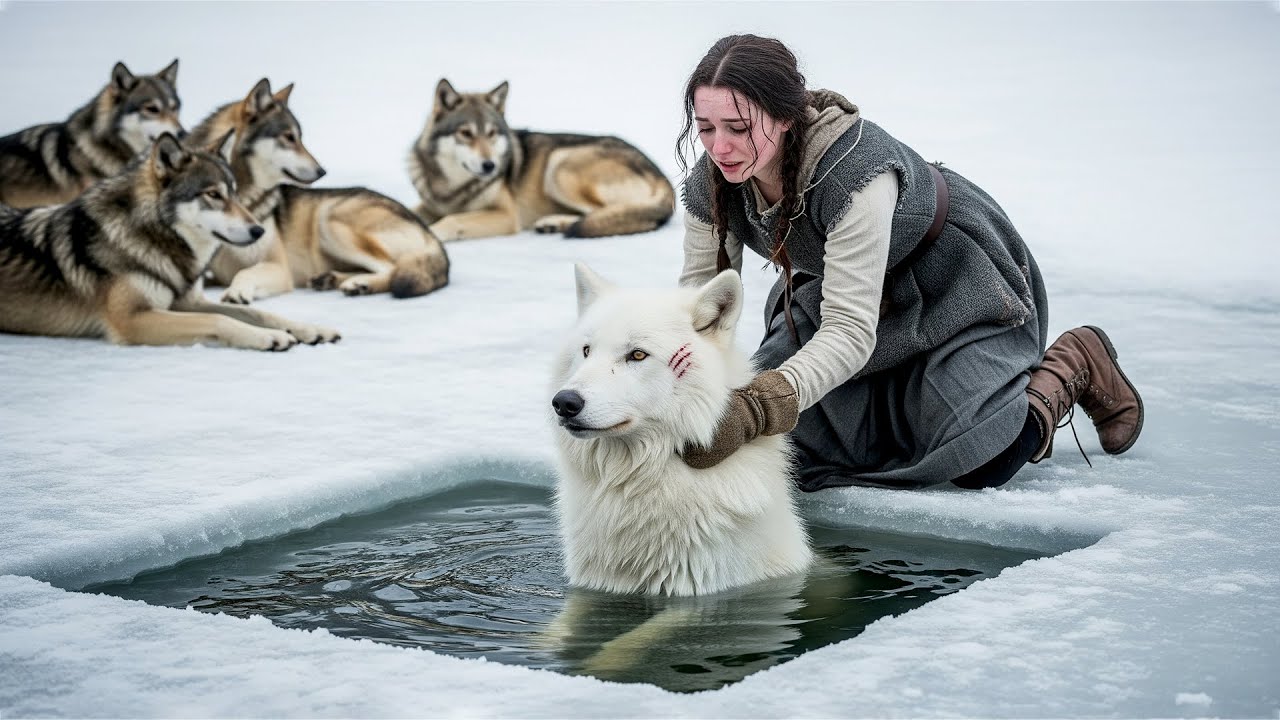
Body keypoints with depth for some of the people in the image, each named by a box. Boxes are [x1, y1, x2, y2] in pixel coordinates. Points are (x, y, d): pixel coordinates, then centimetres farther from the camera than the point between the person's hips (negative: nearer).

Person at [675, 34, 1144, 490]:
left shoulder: (855, 168, -41)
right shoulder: (709, 183, -21)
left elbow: (850, 332, -45)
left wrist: (752, 410, -59)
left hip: (956, 277, -6)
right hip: (838, 282, 6)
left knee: (974, 462, -19)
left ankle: (1076, 363, 11)